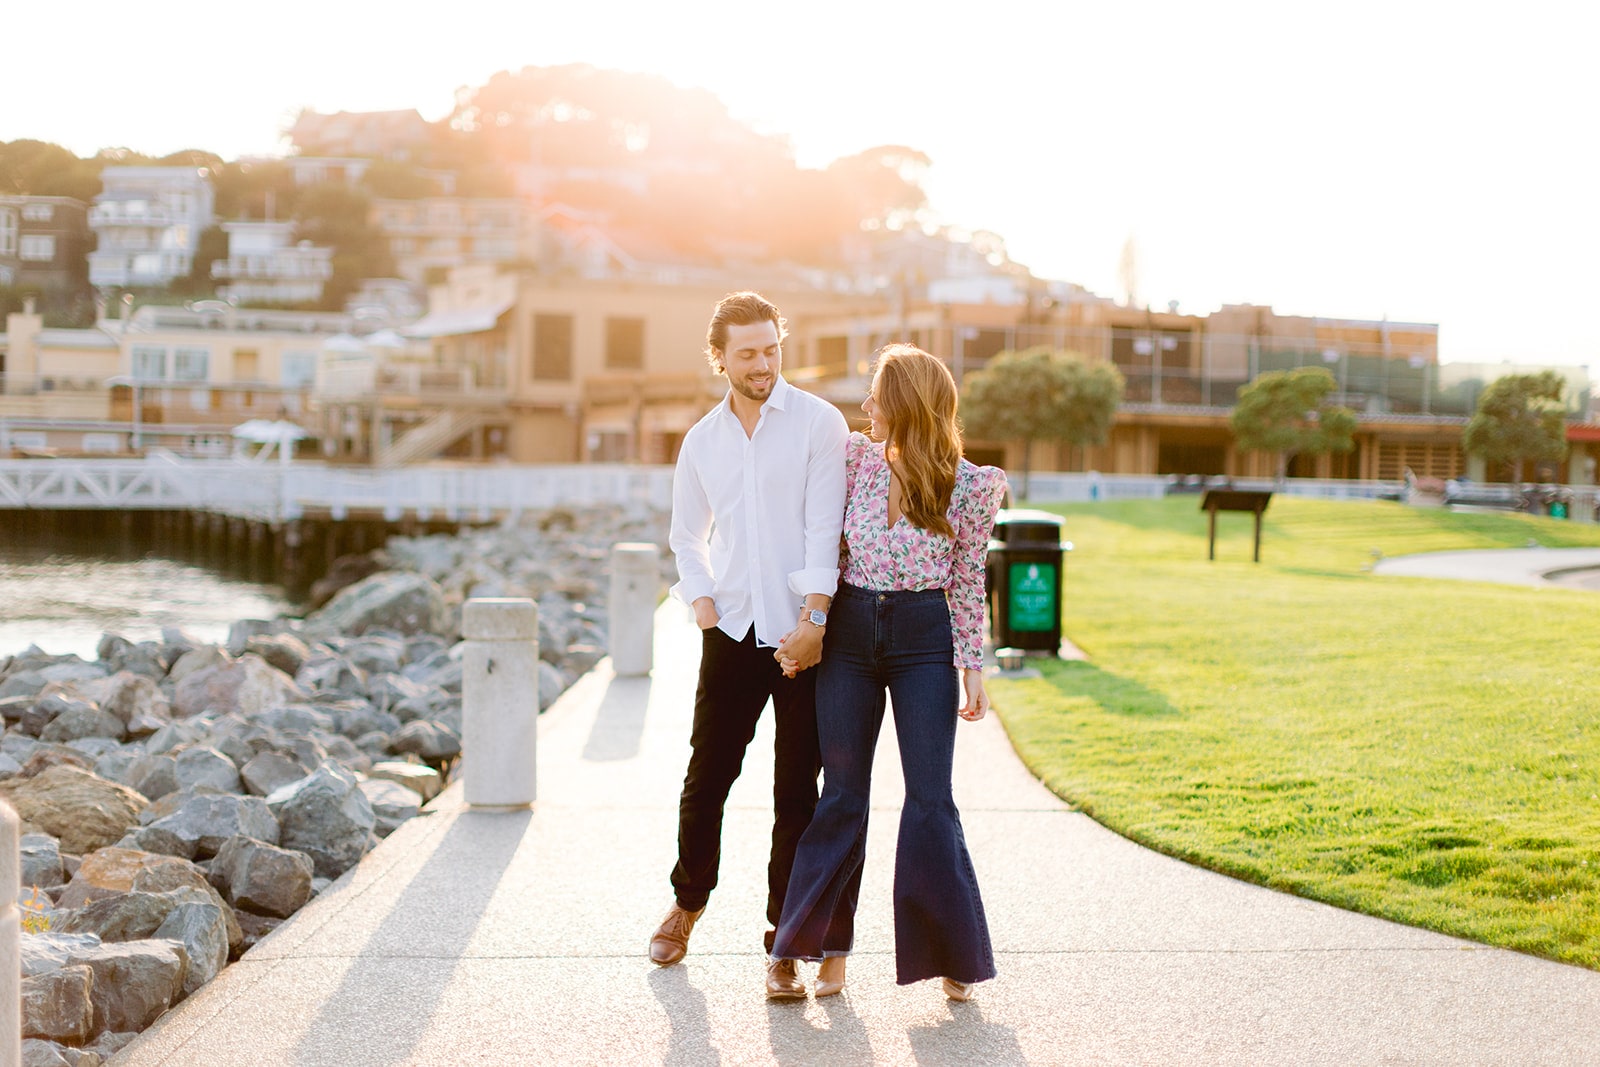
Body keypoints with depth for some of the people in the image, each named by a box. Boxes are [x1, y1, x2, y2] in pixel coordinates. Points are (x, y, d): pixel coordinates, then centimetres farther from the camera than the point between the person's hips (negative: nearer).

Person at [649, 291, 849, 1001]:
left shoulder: (818, 423, -2)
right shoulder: (702, 440, 11)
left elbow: (824, 528, -10)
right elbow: (687, 539, 21)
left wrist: (813, 619, -18)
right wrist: (704, 609, 6)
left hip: (804, 633, -3)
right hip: (732, 632, 3)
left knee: (797, 793, 1)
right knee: (705, 779, 8)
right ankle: (688, 900, 33)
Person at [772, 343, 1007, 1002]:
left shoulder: (970, 485, -6)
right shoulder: (856, 458, 2)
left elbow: (968, 581, 0)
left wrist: (973, 665, -1)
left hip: (924, 638, -3)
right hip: (850, 631, 3)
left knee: (930, 800, -3)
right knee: (842, 795, 6)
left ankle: (952, 957, 9)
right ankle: (830, 948, 17)